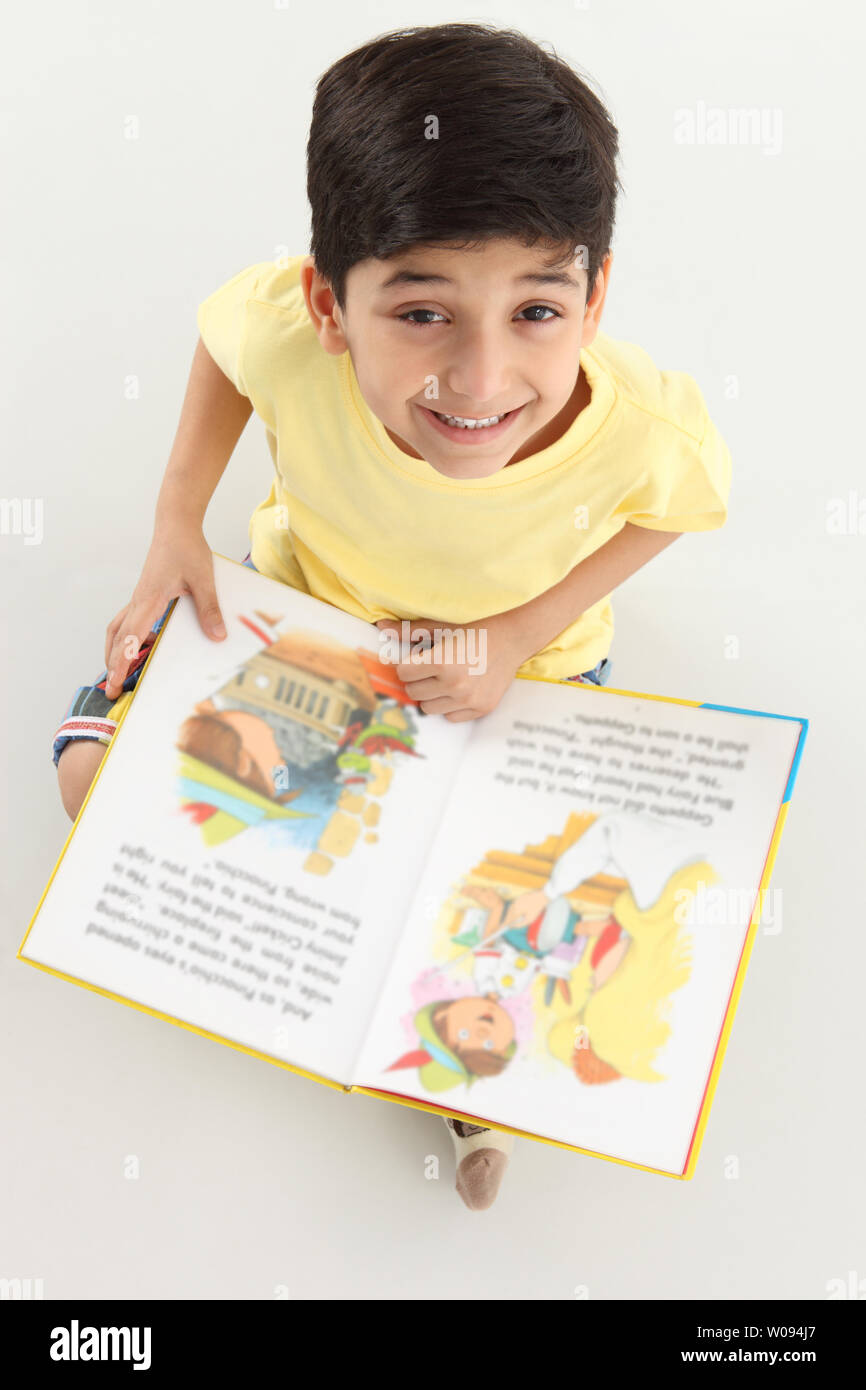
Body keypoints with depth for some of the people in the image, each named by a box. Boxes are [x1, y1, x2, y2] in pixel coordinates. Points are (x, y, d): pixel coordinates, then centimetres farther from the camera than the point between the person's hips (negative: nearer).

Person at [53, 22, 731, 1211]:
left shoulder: (644, 423, -38)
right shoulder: (290, 333, -36)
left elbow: (673, 501, -12)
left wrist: (522, 633, -22)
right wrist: (176, 524, -16)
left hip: (526, 666, -1)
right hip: (307, 605, 2)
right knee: (96, 771, -5)